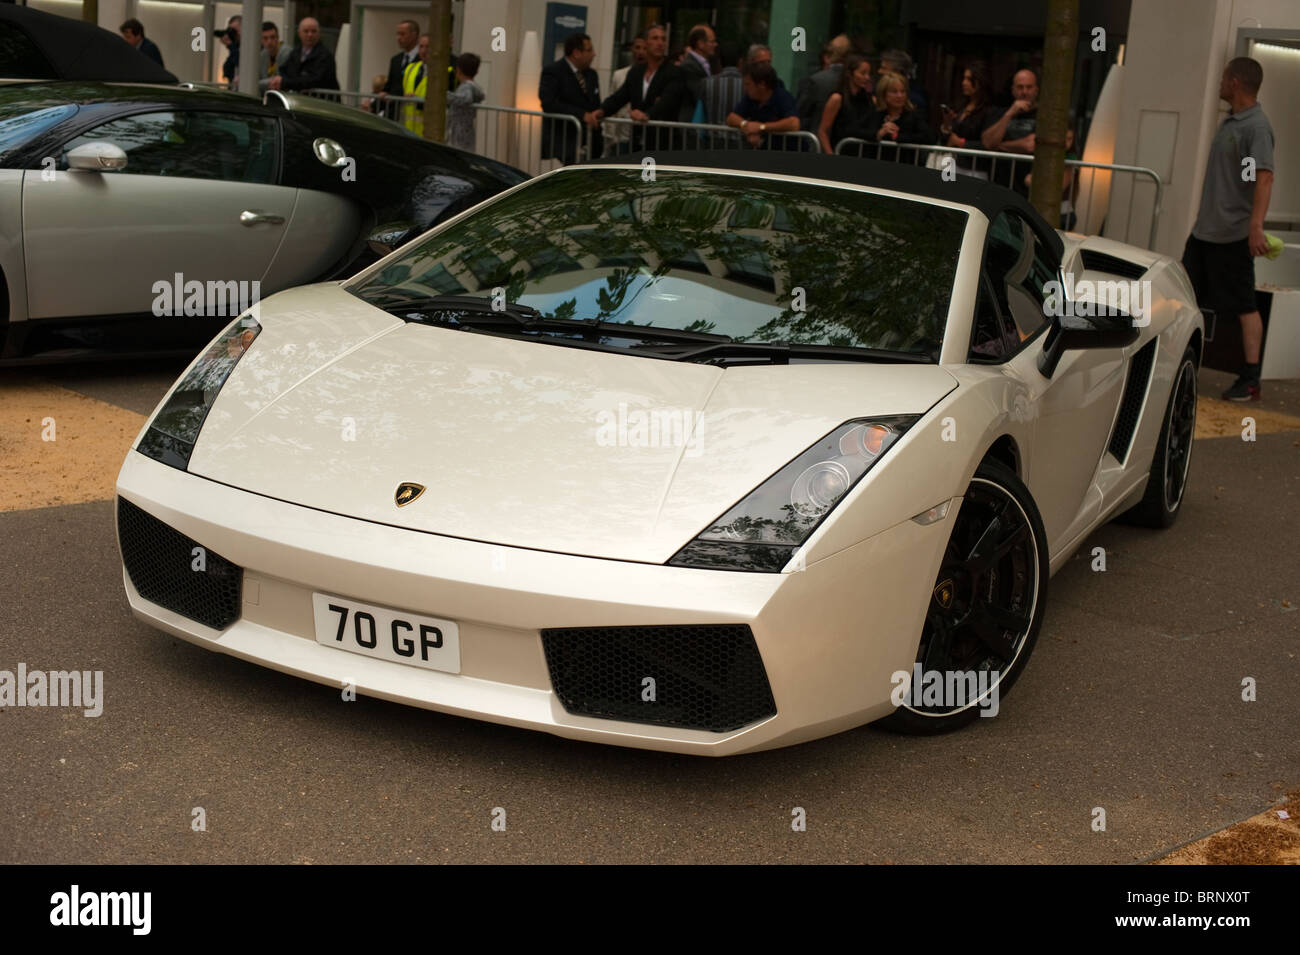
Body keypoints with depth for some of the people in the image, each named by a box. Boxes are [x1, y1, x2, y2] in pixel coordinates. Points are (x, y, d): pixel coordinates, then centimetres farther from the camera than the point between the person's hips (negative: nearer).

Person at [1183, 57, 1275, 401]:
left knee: (1245, 307, -3)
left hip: (1233, 234, -9)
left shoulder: (1256, 126, -15)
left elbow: (1264, 177, -26)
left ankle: (1250, 380, 2)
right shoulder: (1229, 120, 13)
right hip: (1205, 230, 9)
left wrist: (1256, 224, -36)